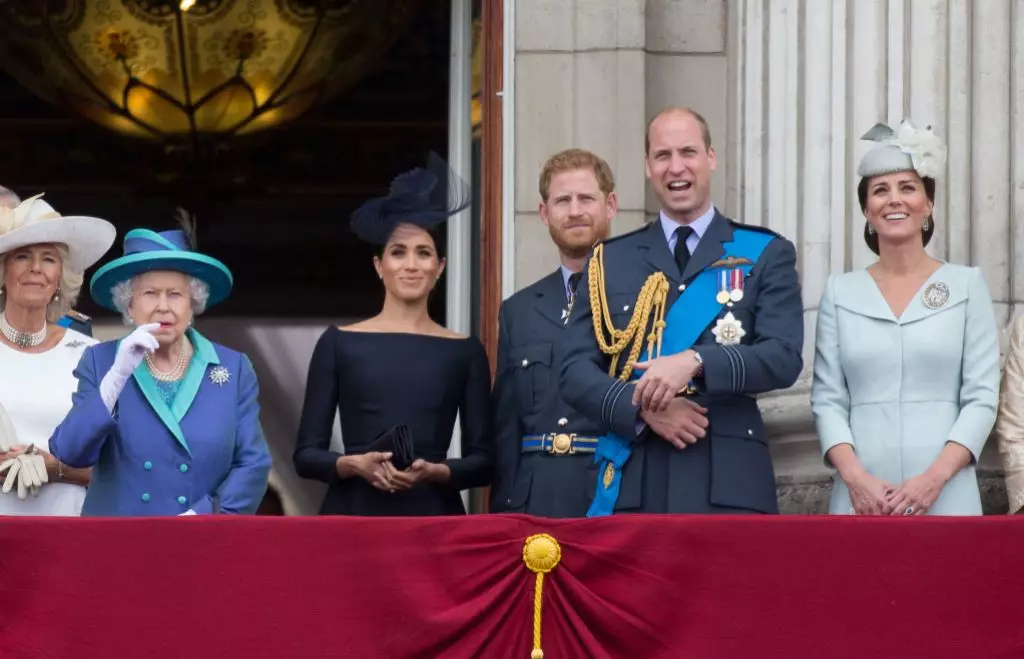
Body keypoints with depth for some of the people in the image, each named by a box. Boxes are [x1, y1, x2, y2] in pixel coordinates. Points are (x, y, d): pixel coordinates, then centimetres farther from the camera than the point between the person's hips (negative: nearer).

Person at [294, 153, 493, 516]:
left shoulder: (465, 352, 8)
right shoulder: (339, 343, 6)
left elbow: (483, 460, 6)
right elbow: (306, 454, 5)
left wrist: (435, 472, -12)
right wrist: (354, 464, -13)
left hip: (433, 515, 1)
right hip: (354, 513, 0)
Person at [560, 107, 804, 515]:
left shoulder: (765, 254, 11)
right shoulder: (610, 260, 16)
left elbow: (784, 357, -2)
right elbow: (576, 371, 9)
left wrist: (694, 361, -19)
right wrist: (643, 408, -11)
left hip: (728, 483, -1)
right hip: (632, 484, 2)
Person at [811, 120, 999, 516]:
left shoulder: (966, 285, 6)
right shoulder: (840, 292, 9)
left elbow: (981, 397, 1)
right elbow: (827, 399, 5)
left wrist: (934, 477, -12)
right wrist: (855, 476, -11)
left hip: (945, 497, -1)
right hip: (862, 497, 1)